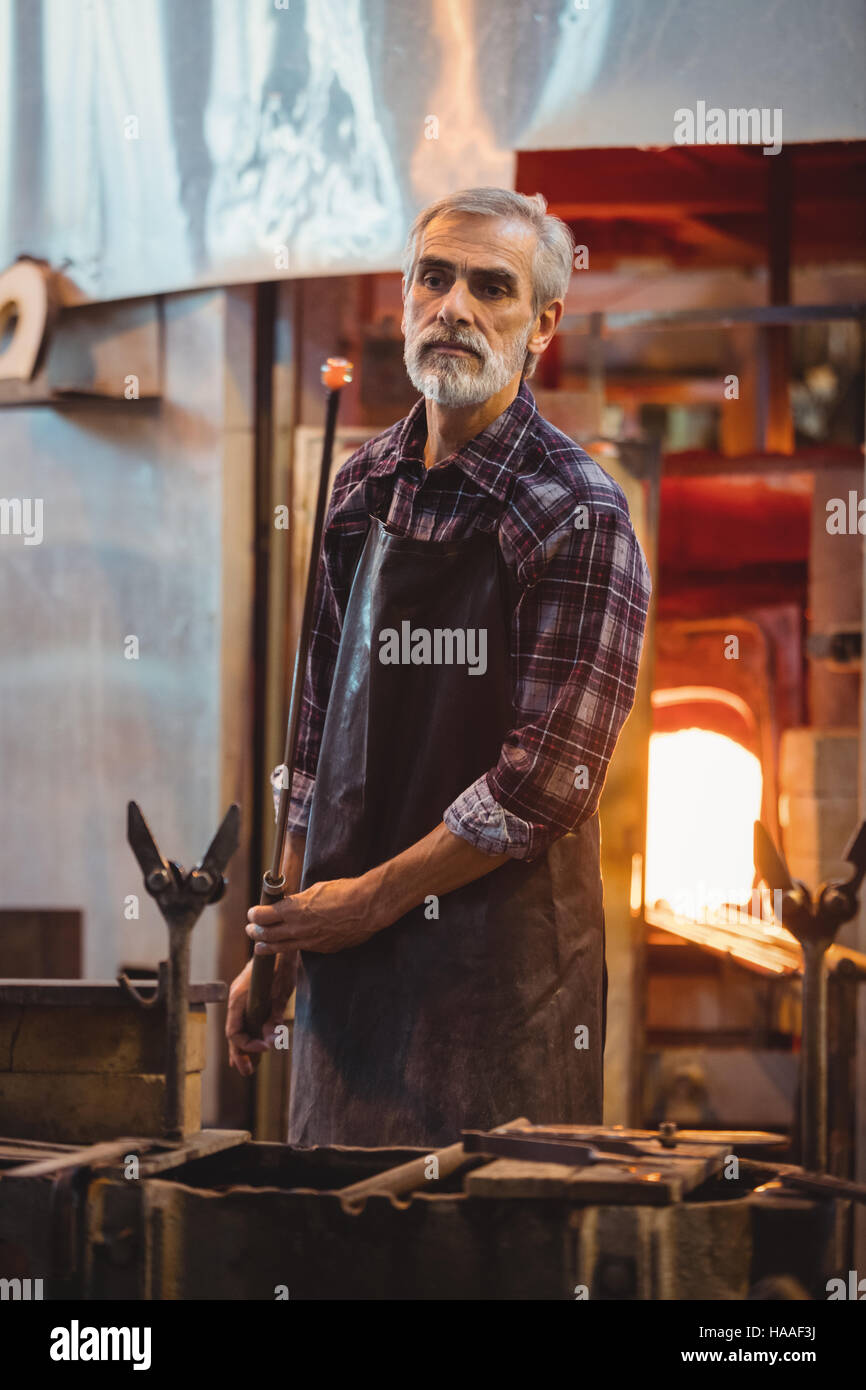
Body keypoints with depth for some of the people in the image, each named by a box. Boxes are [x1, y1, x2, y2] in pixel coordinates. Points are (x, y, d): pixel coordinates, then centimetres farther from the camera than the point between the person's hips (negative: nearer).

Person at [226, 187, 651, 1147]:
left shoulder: (577, 515, -14)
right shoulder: (365, 484, 7)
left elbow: (543, 787, -17)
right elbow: (322, 724, 12)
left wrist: (375, 897, -10)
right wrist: (279, 944, 11)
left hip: (501, 959, -6)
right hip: (344, 942, 6)